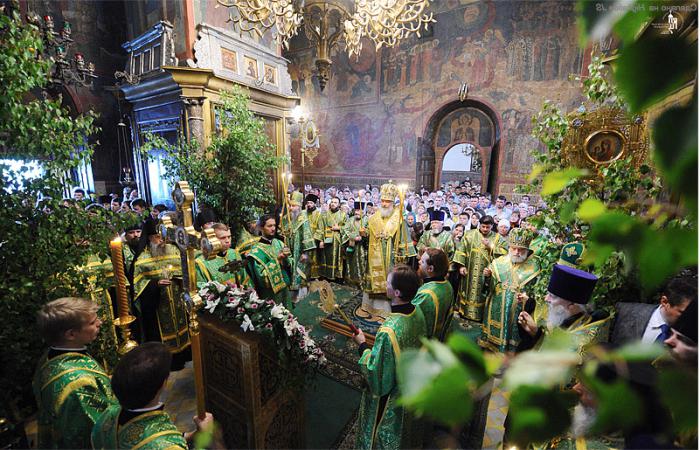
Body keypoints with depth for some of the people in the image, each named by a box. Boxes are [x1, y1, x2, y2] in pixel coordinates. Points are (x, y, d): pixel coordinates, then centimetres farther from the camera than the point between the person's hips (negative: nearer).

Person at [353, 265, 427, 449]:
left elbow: (375, 372, -27)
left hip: (390, 396, -6)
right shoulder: (418, 313, -17)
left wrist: (362, 344, -15)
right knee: (407, 429, 34)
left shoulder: (389, 330, -41)